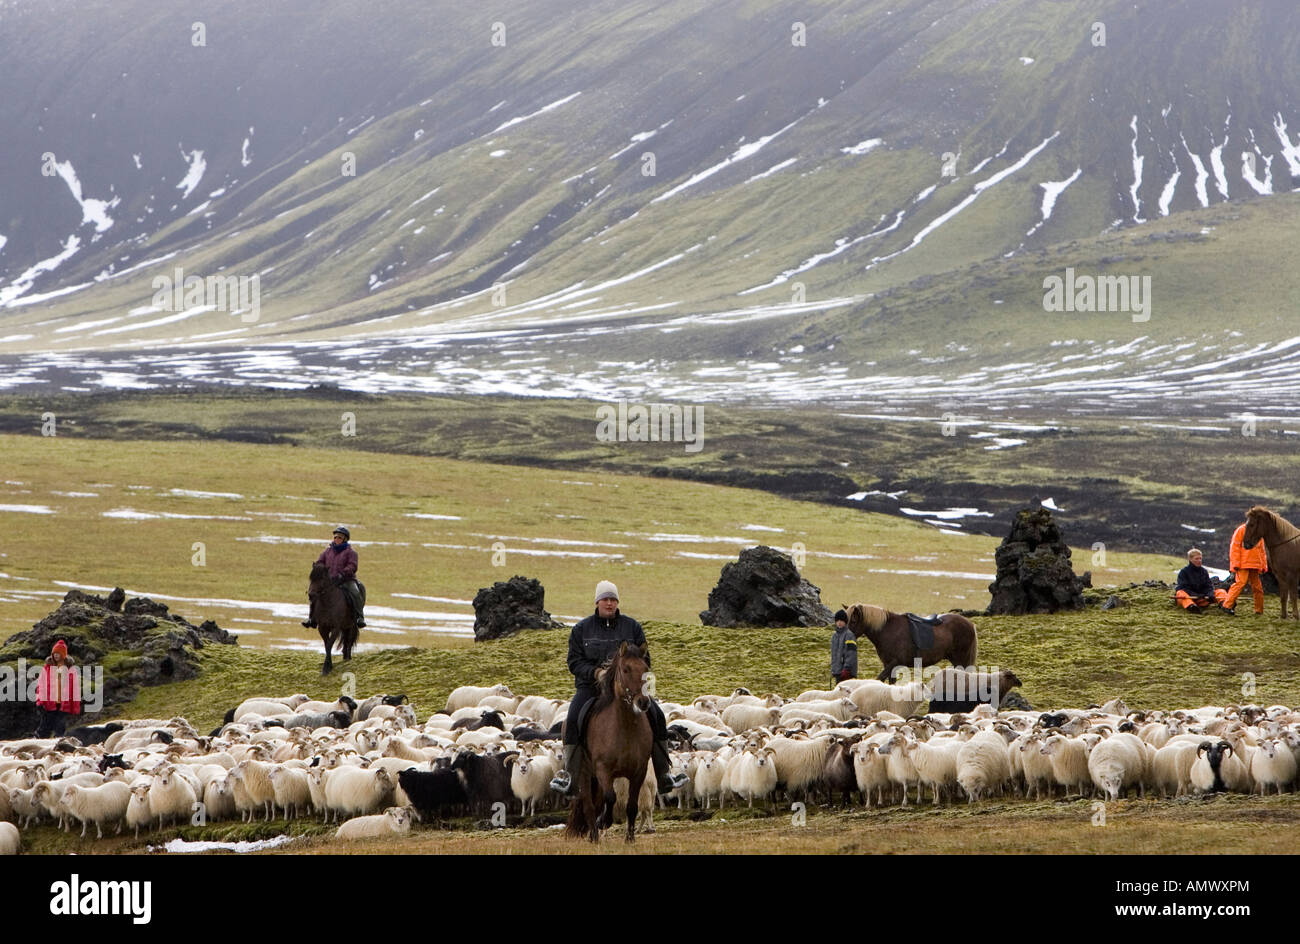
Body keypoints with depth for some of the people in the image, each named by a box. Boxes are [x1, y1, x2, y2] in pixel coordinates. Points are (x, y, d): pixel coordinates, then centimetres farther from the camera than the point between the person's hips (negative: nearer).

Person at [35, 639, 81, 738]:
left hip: (64, 704, 0)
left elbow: (75, 687, 8)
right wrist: (40, 700, -5)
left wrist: (76, 706, 4)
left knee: (60, 729, 0)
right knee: (45, 728, -6)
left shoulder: (71, 668, 6)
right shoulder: (47, 667, 6)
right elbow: (41, 685, 6)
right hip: (49, 703, 0)